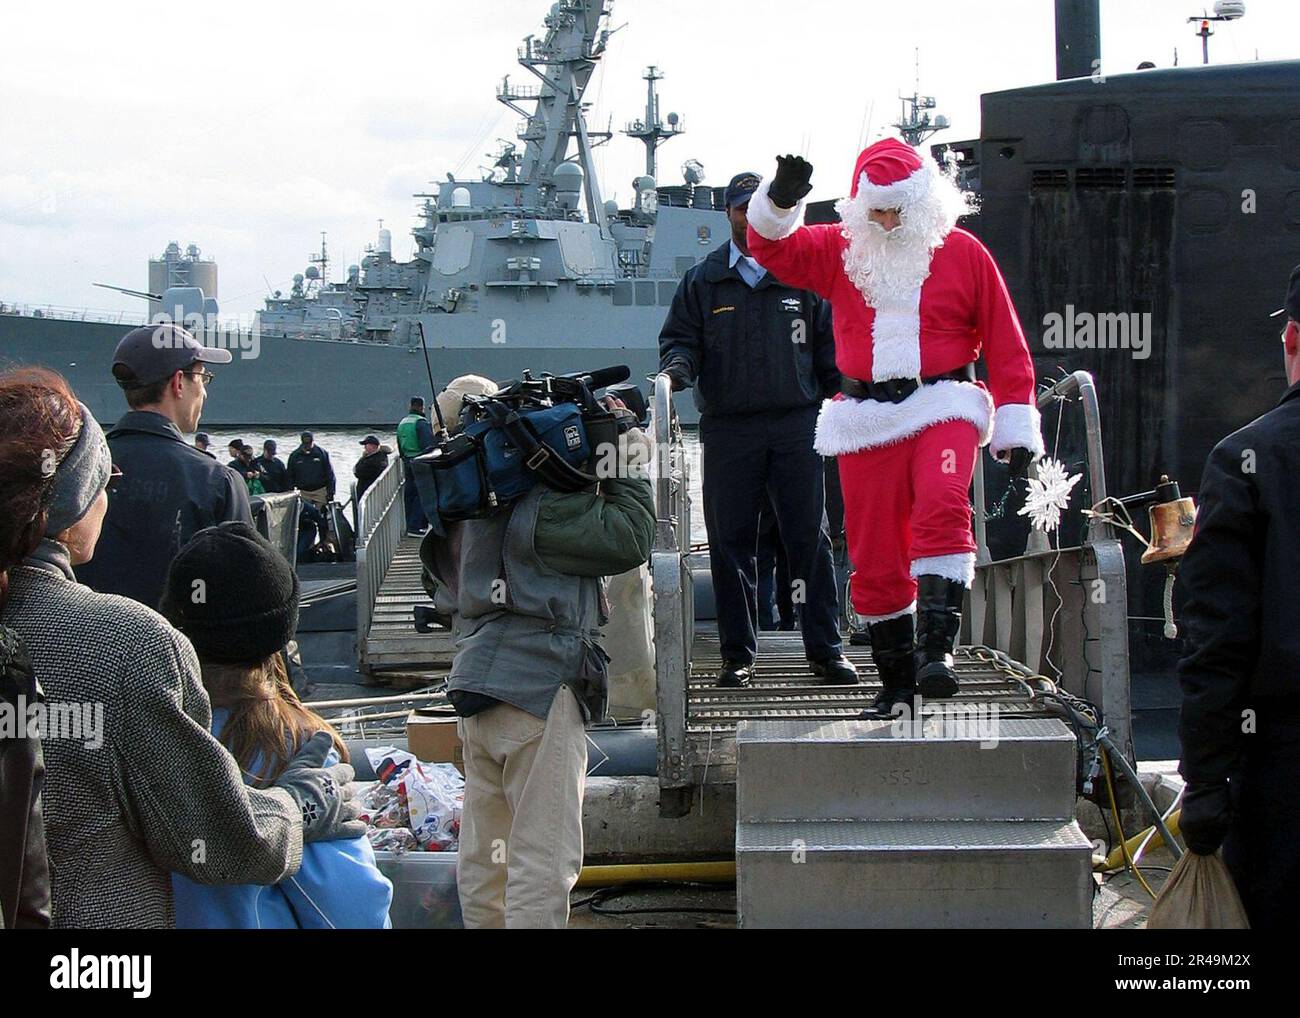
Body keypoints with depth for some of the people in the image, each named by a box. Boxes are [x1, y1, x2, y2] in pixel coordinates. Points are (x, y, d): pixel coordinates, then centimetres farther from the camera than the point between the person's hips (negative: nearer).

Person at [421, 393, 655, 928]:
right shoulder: (540, 506, -15)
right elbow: (629, 540, -14)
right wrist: (628, 466, -3)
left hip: (480, 691, 9)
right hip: (539, 689, -9)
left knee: (484, 855, 14)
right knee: (544, 858, -6)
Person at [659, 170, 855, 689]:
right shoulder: (702, 282, 11)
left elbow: (829, 344, 14)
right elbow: (679, 338, 11)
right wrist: (678, 365, -13)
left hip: (797, 424, 0)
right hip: (727, 427, 0)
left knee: (809, 538, -2)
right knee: (730, 542, 1)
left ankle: (826, 649, 3)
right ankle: (737, 654, 8)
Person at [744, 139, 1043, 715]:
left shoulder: (964, 254, 4)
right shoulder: (839, 251, 11)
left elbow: (1005, 344, 6)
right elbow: (771, 248, 5)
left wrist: (1016, 427, 3)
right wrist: (780, 200, -16)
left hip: (943, 407, -3)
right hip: (866, 419, 3)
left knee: (942, 509, -31)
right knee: (874, 558, 3)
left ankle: (936, 647, -35)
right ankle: (896, 682, 16)